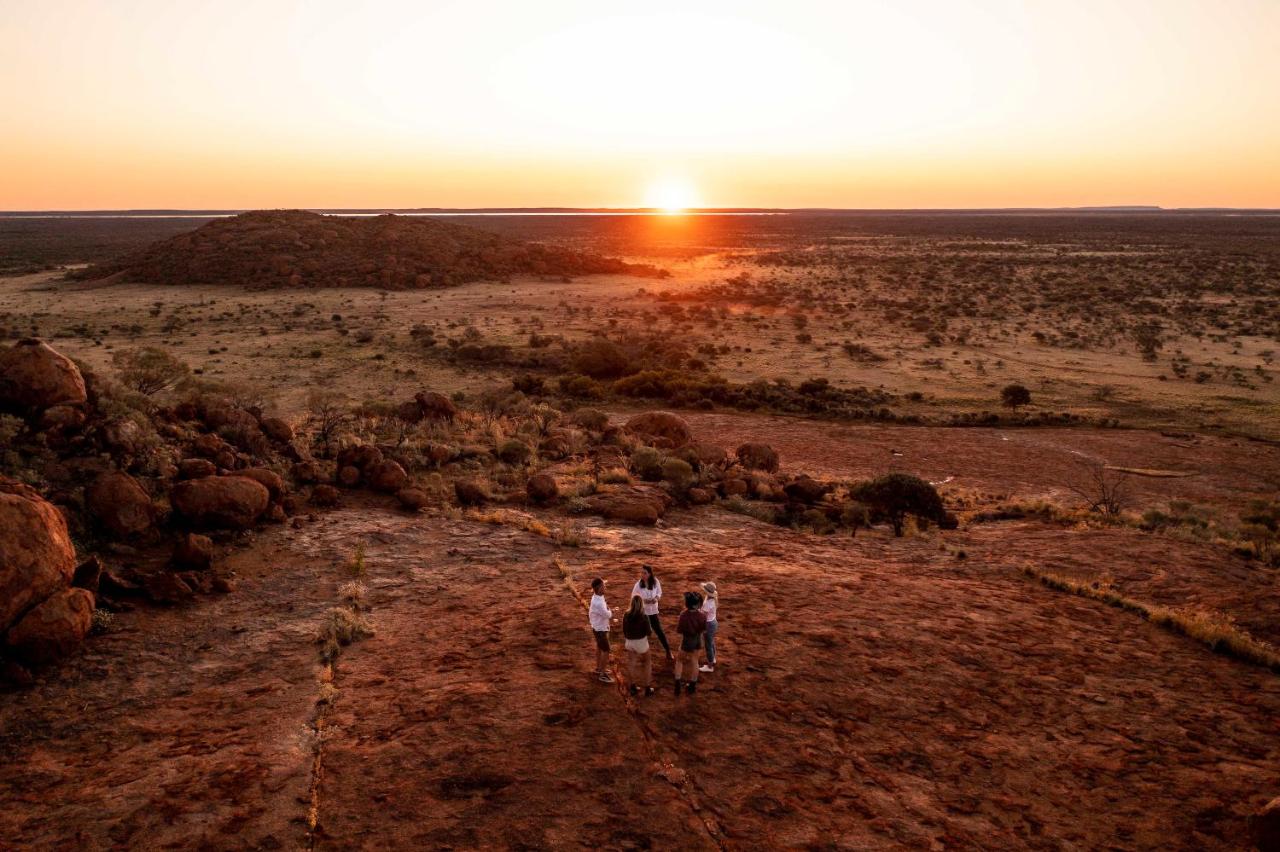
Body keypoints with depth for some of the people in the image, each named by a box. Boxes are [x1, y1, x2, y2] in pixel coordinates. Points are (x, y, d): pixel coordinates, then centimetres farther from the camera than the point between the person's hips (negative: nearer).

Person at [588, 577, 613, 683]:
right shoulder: (597, 602, -34)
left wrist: (609, 612, -5)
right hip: (600, 629, -10)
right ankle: (602, 675, 8)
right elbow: (607, 615, -24)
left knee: (599, 647, 24)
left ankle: (598, 668, 41)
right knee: (606, 650, -1)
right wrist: (610, 610, -6)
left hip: (599, 627, 10)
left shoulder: (599, 596, -3)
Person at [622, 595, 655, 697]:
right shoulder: (644, 617, -21)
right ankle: (648, 688, 21)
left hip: (630, 642, 3)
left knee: (632, 664, 19)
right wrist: (651, 629, 7)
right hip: (641, 643, -3)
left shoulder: (626, 615, -10)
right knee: (647, 664, 17)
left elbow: (624, 630, 0)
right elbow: (649, 632, -14)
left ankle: (633, 687, 30)